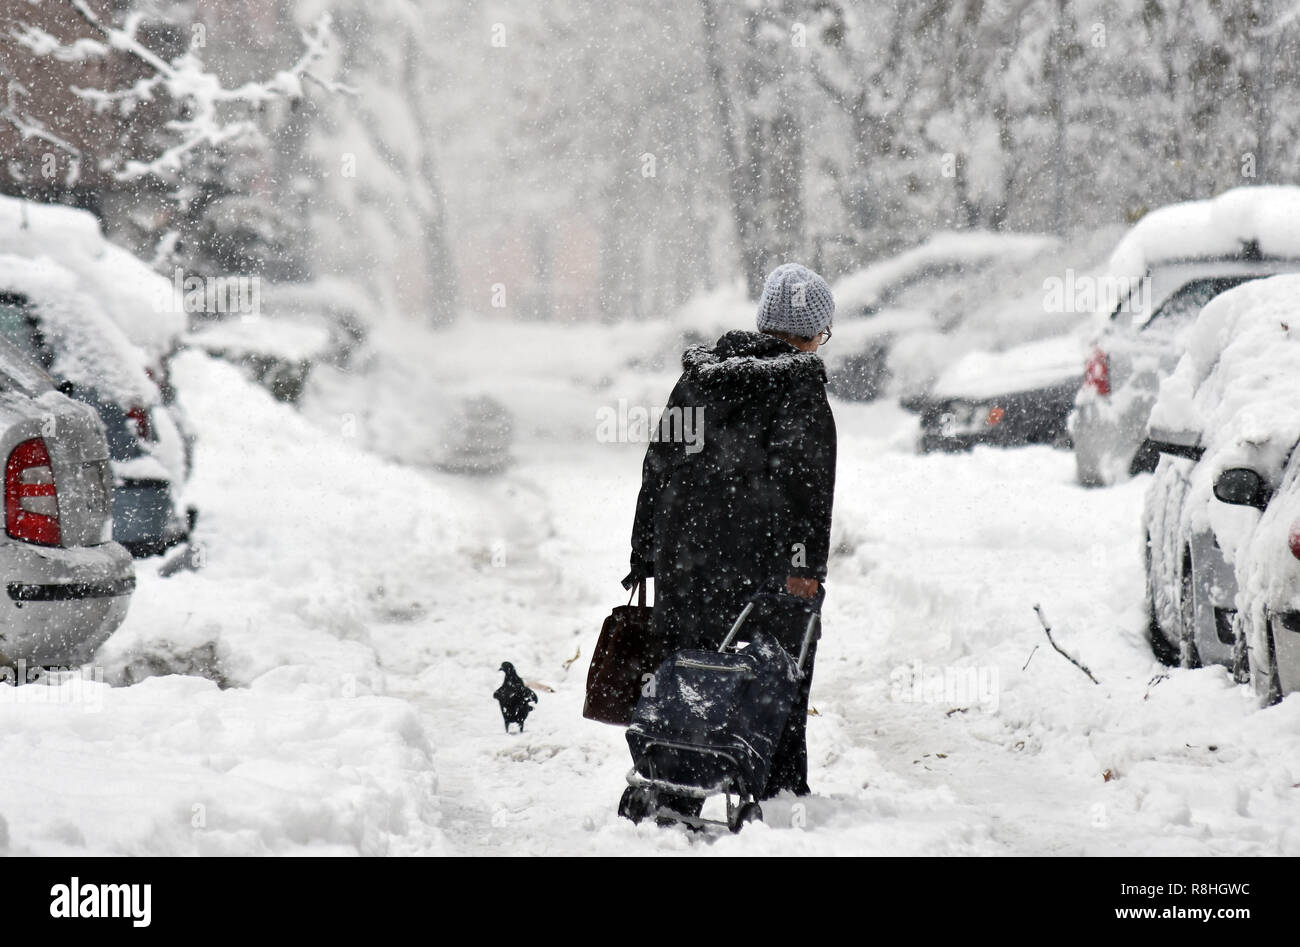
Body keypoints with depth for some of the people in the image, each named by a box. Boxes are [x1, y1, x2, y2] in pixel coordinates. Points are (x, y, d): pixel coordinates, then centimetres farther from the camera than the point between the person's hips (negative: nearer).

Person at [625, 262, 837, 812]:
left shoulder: (697, 376, 14)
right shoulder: (799, 384, -5)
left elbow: (658, 467, 15)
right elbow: (805, 477, -16)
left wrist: (645, 557, 19)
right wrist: (806, 563, -20)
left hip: (683, 566, 5)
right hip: (764, 570, -5)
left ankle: (673, 801, 14)